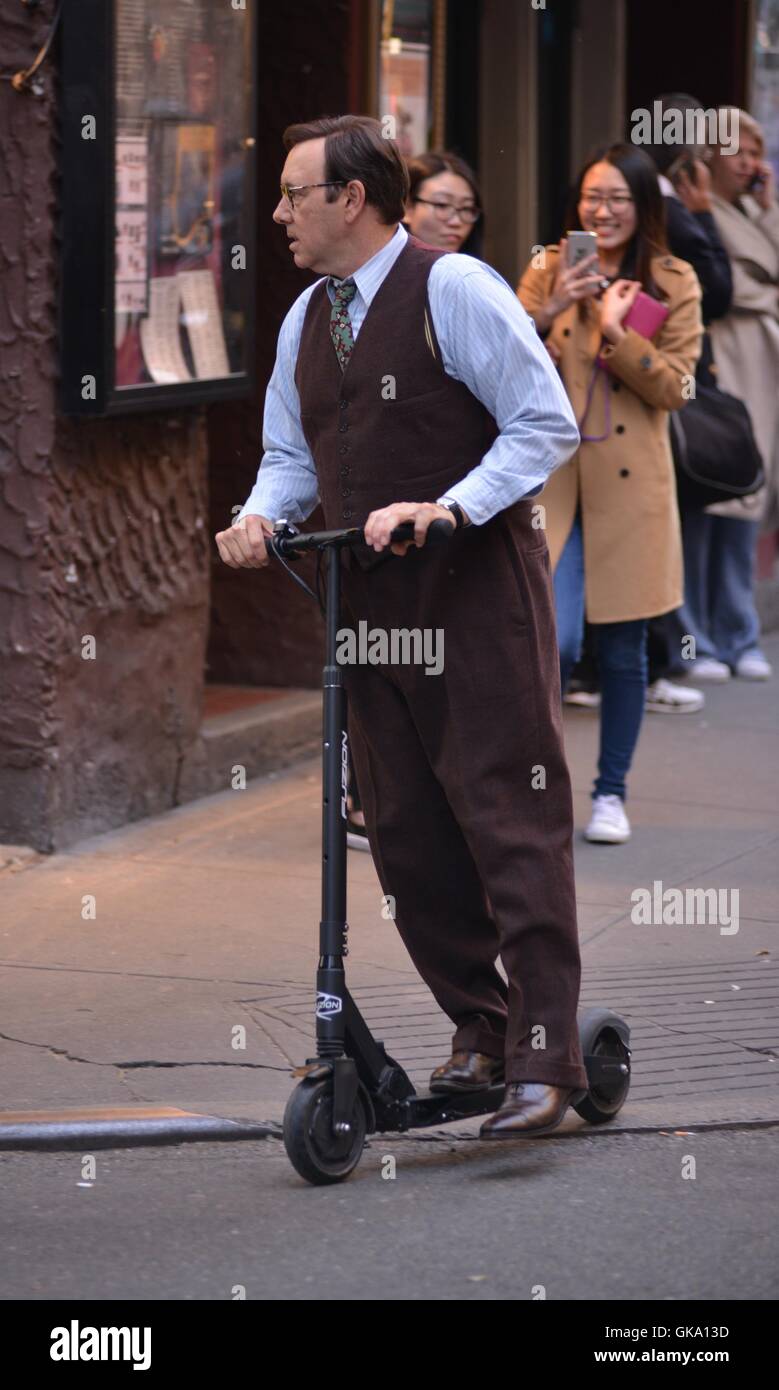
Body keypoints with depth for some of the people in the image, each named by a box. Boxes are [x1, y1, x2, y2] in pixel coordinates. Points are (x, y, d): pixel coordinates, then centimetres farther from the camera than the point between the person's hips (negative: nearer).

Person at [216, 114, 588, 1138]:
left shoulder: (454, 290, -9)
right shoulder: (306, 320, 14)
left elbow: (546, 425, -11)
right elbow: (293, 455, 21)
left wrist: (449, 508, -21)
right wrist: (261, 515, -1)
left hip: (479, 600, -7)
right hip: (371, 605, 7)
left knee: (512, 823, -8)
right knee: (405, 835, 9)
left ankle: (545, 1058, -9)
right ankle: (477, 1029, 22)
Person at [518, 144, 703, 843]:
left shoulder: (674, 283, 3)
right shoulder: (549, 270, 5)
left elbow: (674, 387, -4)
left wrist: (616, 333, -16)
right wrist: (549, 310, -15)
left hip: (629, 485, 0)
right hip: (553, 477, 0)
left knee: (623, 649, 7)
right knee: (555, 642, -12)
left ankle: (611, 792, 20)